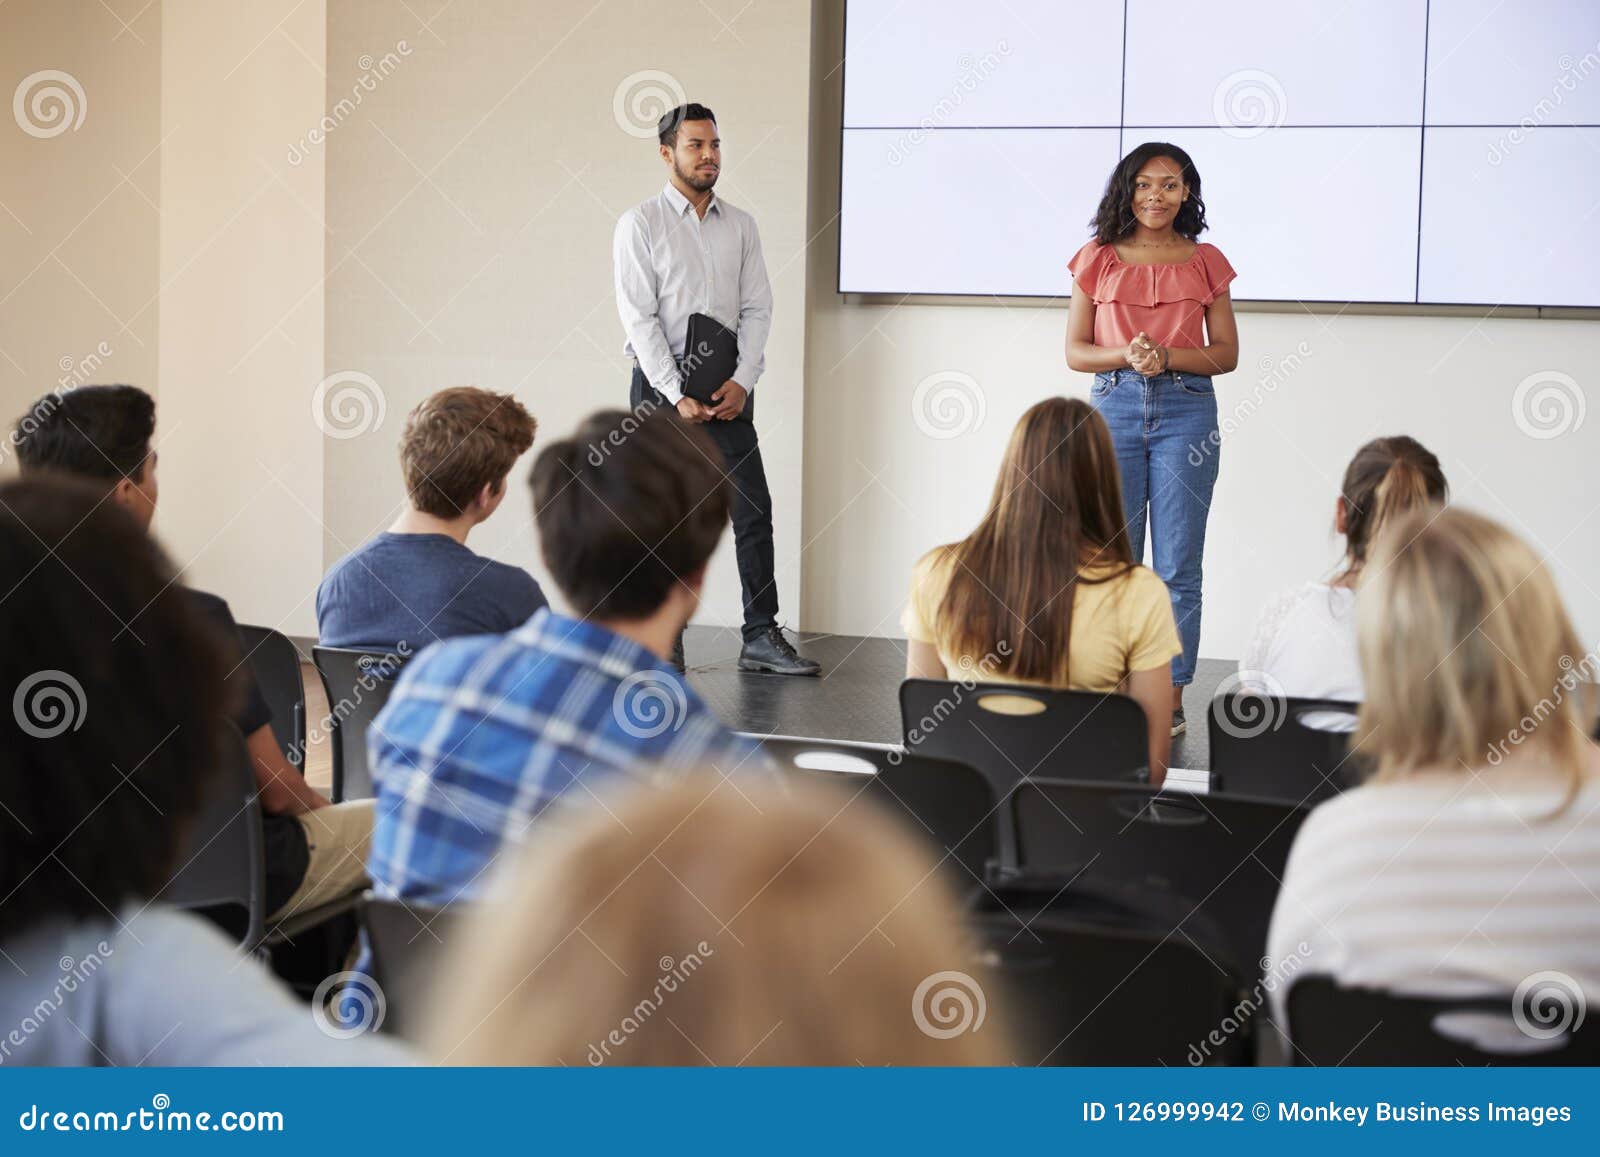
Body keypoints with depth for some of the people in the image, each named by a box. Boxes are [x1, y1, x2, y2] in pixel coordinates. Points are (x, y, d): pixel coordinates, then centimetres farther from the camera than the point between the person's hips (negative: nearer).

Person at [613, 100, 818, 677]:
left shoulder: (741, 225, 10)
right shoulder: (640, 224, -3)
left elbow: (757, 309, 8)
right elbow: (638, 317, -8)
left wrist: (741, 382, -6)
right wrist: (677, 396, -14)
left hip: (727, 388, 4)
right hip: (661, 383, -4)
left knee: (754, 509, -1)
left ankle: (762, 638, 4)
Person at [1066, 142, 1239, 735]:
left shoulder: (1205, 261, 7)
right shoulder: (1099, 259, 7)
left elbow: (1227, 352, 6)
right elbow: (1075, 352, 6)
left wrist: (1166, 356, -11)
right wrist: (1126, 355, -13)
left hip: (1186, 410, -1)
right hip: (1114, 407, 1)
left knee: (1177, 567, -1)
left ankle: (1171, 697, 4)